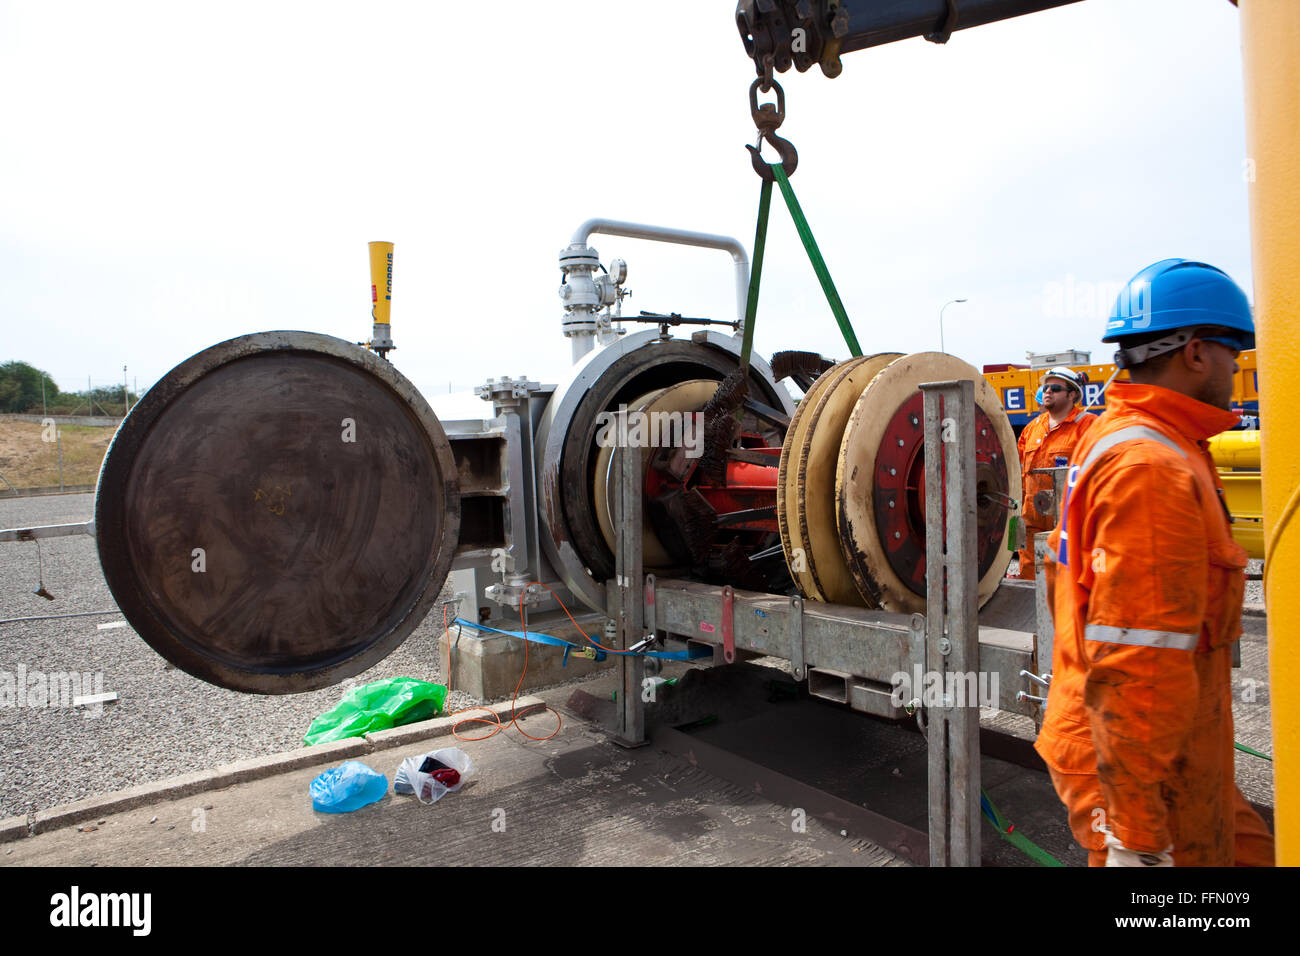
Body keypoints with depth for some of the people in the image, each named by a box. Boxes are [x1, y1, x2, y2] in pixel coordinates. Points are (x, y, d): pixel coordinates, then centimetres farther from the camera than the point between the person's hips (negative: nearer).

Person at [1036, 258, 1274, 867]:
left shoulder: (1108, 439, 9)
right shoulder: (1154, 470, -24)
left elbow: (1063, 573, 17)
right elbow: (1133, 671, -28)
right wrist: (1136, 836, -24)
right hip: (1142, 767, -10)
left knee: (1249, 852, 21)